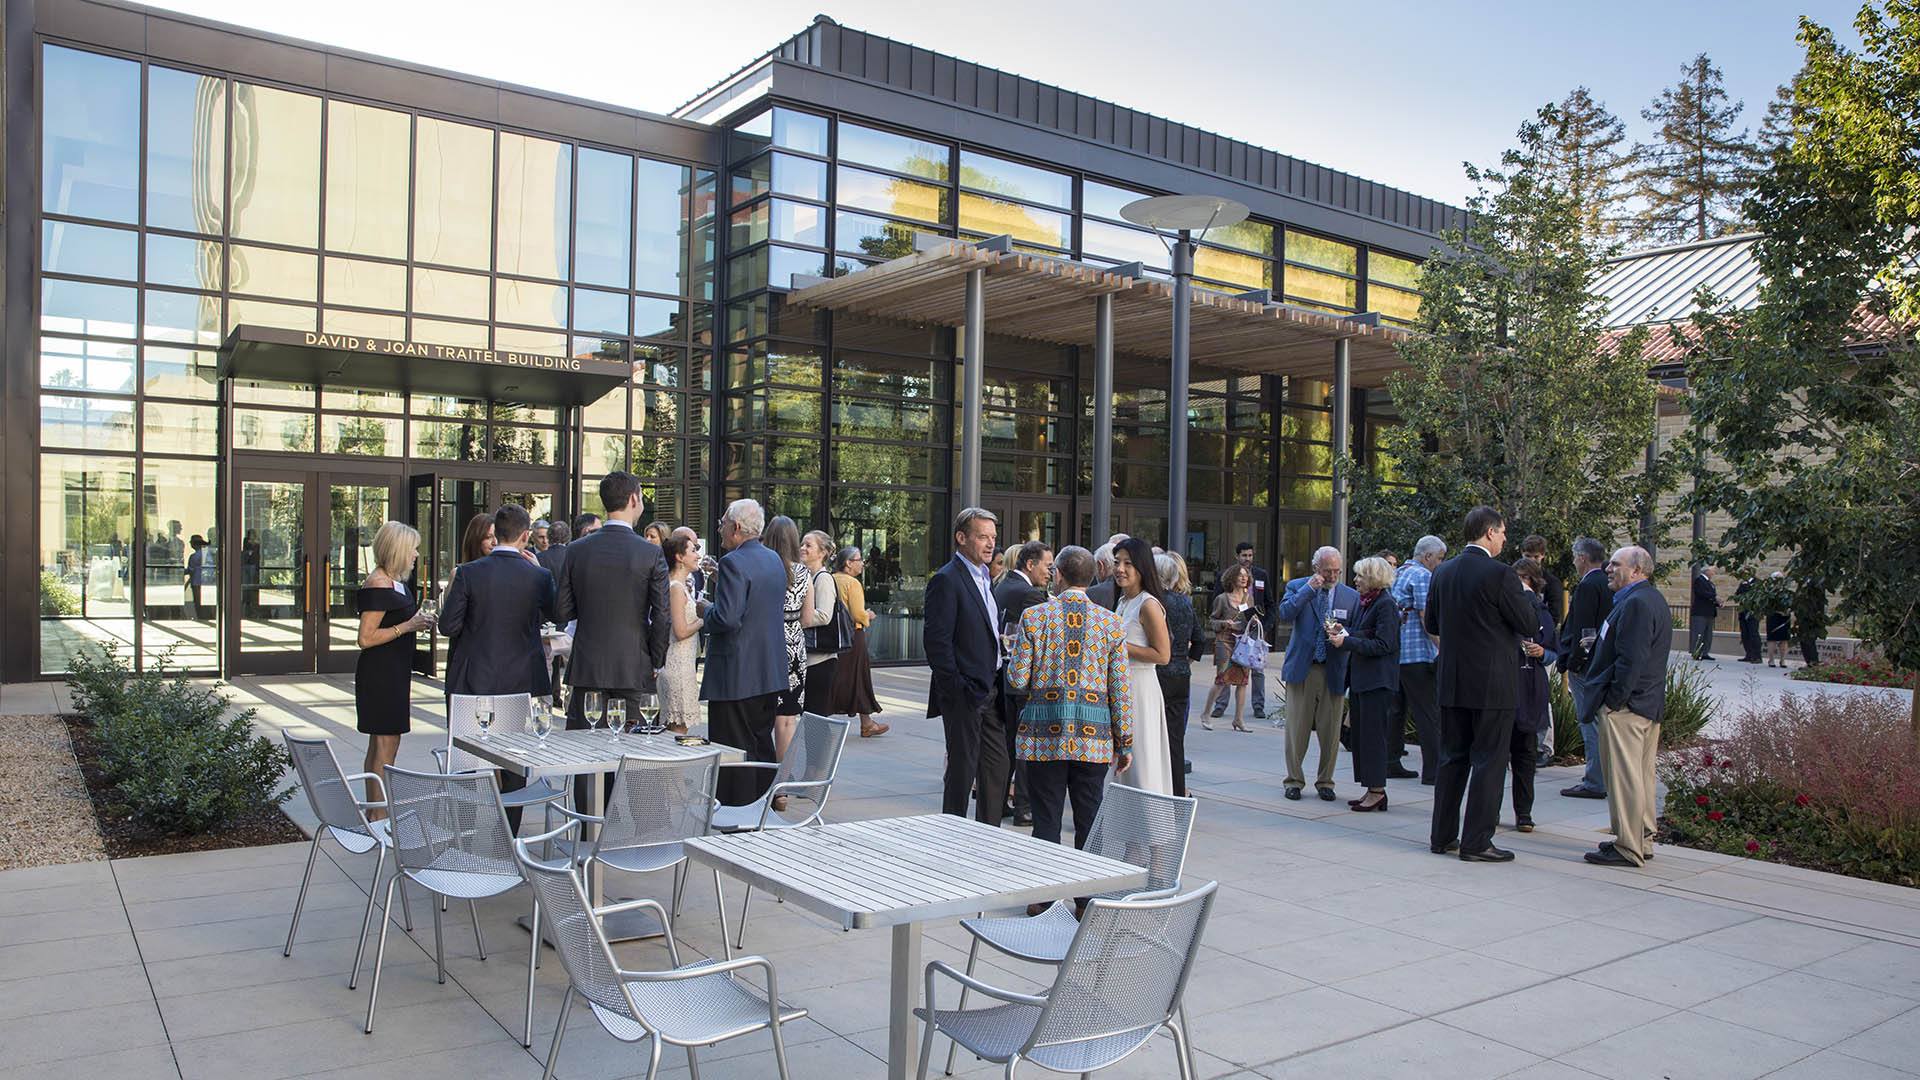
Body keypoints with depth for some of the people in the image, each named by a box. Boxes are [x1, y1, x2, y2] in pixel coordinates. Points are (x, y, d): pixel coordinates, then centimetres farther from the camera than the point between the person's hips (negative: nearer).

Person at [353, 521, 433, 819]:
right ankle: (378, 816, 0)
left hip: (394, 671, 10)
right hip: (380, 674, -10)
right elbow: (366, 638, -20)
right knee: (386, 745, -6)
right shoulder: (378, 585, -16)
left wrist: (415, 626, 11)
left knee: (381, 746, 14)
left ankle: (374, 812, 21)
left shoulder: (394, 581, 14)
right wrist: (408, 626, -19)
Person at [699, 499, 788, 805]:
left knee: (734, 748, -2)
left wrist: (706, 610, -5)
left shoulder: (733, 563, -17)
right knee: (761, 742, 16)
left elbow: (727, 619, -25)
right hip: (770, 672, 9)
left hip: (736, 675, -9)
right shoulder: (774, 559, 11)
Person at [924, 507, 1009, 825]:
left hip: (990, 690, 9)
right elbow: (936, 642, -18)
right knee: (962, 771, 0)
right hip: (965, 693, -9)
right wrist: (958, 689, -20)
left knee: (998, 767, 12)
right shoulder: (946, 580, -13)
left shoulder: (983, 577, 15)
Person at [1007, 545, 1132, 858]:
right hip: (1093, 738, 1)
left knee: (1046, 823, 6)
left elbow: (1017, 679, -4)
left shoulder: (1034, 616, -3)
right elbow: (1121, 690, 2)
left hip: (1044, 735, -1)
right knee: (1090, 824, 9)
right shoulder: (1111, 623, 2)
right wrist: (1124, 744, 8)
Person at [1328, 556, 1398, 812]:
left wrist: (1346, 641, -18)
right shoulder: (1362, 602, 14)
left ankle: (1377, 791, 3)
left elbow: (1383, 645, -19)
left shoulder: (1385, 604, -13)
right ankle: (1370, 790, 17)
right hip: (1360, 678, 9)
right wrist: (1344, 632, 1)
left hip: (1377, 680, -9)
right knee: (1360, 734, 11)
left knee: (1373, 735, -4)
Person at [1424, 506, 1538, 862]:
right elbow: (1529, 625, -9)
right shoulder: (1499, 575, -15)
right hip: (1493, 683, -6)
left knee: (1452, 758, 14)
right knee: (1489, 760, 2)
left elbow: (1433, 624, 13)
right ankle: (1476, 842, 4)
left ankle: (1443, 836, 19)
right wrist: (1523, 596, 9)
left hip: (1452, 682, 6)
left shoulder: (1442, 572, 5)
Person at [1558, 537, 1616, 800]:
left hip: (1586, 664, -10)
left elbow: (1583, 630, -19)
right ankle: (1603, 775, 24)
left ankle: (1595, 783, -2)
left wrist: (1572, 663, -14)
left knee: (1590, 723, -5)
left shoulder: (1588, 586, -16)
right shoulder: (1606, 583, 12)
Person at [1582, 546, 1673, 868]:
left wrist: (1612, 701, -19)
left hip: (1625, 707, -11)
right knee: (1643, 775, 15)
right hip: (1649, 703, 11)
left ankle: (1628, 849, -2)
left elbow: (1631, 659, -23)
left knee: (1624, 777, -6)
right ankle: (1642, 842, 23)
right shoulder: (1653, 599, 17)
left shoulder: (1636, 603, -18)